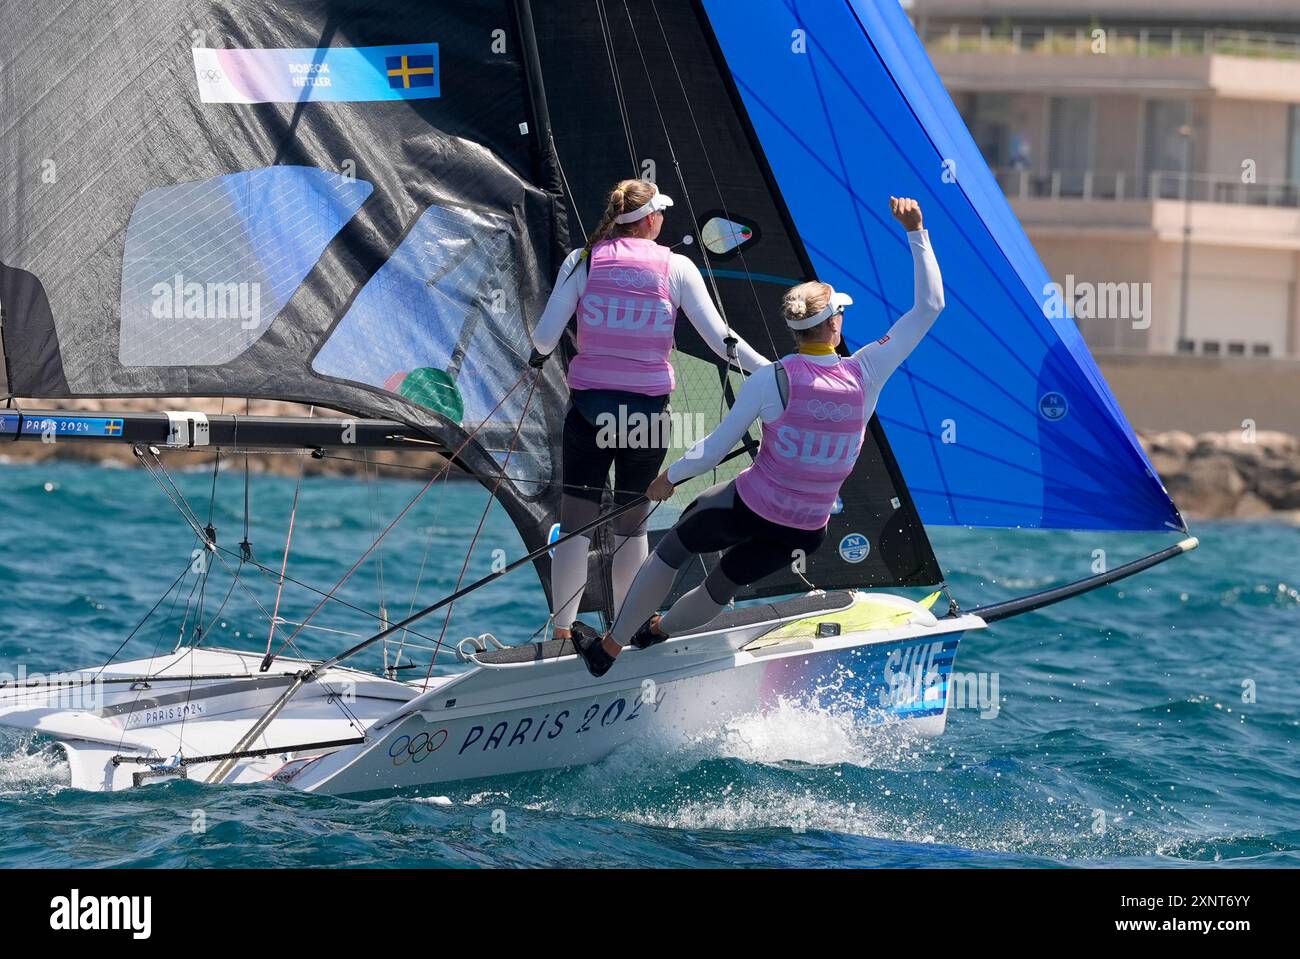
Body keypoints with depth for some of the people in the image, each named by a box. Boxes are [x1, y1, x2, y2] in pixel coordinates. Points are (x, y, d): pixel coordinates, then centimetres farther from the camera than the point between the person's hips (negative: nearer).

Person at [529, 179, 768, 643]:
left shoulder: (583, 261, -3)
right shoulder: (676, 267, -3)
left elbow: (545, 337, -6)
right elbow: (721, 339, -4)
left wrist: (537, 354, 17)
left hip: (589, 408, 0)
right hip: (648, 410, 0)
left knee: (576, 521, 3)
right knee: (632, 522, 13)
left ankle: (562, 633, 2)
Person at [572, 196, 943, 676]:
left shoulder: (770, 380, -18)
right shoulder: (866, 374, -12)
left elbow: (718, 445, -11)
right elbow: (929, 305, -6)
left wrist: (671, 476, 7)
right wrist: (916, 231, -4)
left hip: (752, 507, -4)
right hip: (806, 530, 4)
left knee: (671, 550, 23)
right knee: (723, 585, 29)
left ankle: (609, 645, 31)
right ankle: (658, 629, 53)